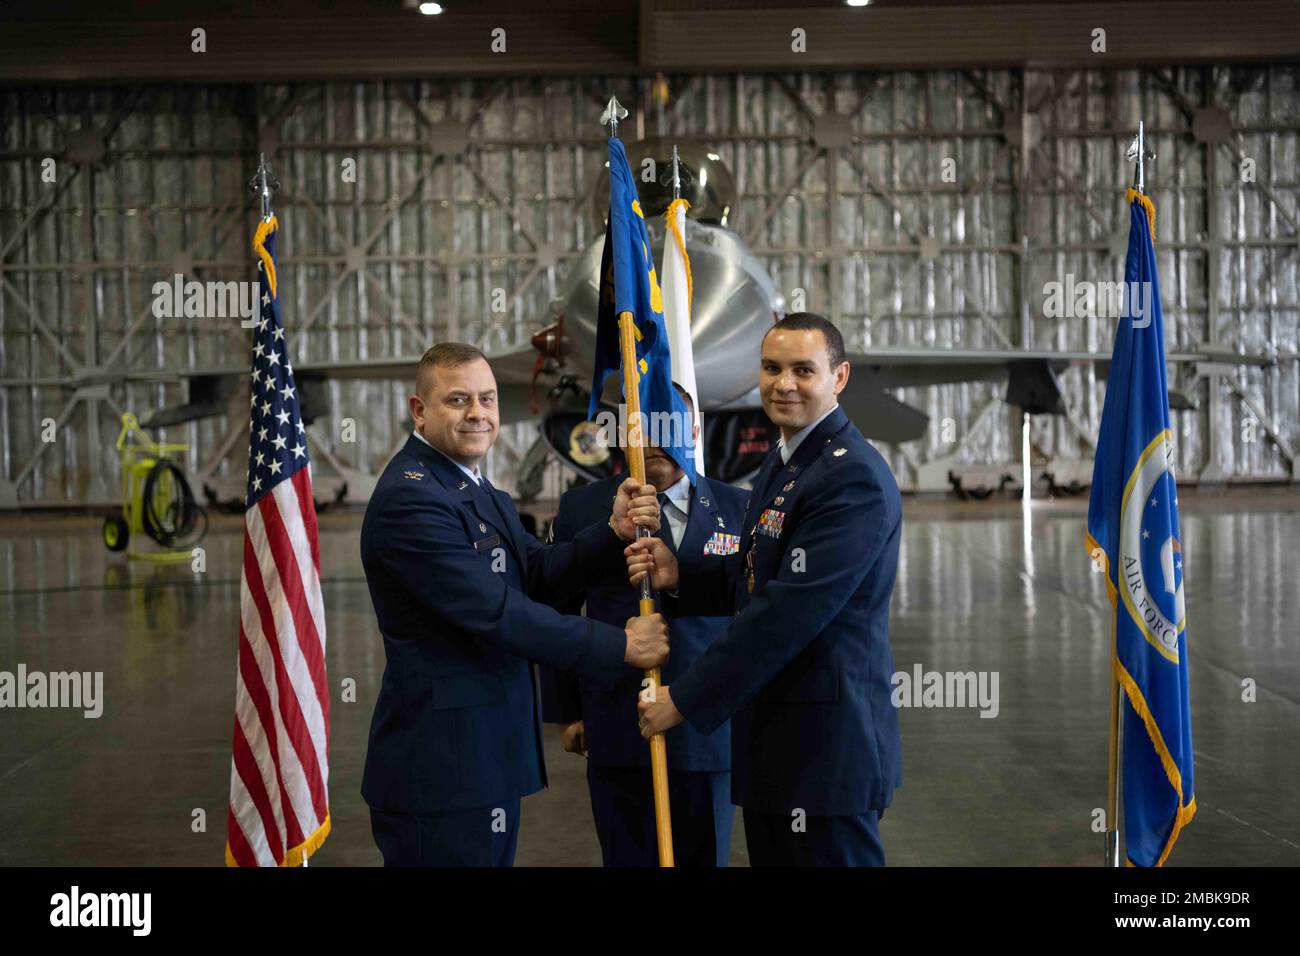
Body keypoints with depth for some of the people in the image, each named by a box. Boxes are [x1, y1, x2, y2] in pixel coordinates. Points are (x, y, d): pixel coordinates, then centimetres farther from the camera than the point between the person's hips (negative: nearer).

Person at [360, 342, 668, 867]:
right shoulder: (409, 497, -18)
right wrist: (621, 645, -16)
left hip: (488, 755, 10)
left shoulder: (477, 490, 15)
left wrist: (615, 530, -9)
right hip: (440, 765, -10)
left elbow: (540, 572, 8)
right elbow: (496, 612, -22)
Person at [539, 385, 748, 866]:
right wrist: (564, 712, 5)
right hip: (620, 730, -1)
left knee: (706, 857, 9)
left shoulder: (734, 507, 5)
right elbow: (556, 616, 6)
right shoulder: (582, 508, 2)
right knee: (631, 857, 5)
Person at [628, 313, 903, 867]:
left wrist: (687, 700, -18)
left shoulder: (854, 478, -18)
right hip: (773, 734, 9)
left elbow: (789, 609, -23)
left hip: (826, 740, -9)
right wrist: (678, 579, 0)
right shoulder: (782, 461, 14)